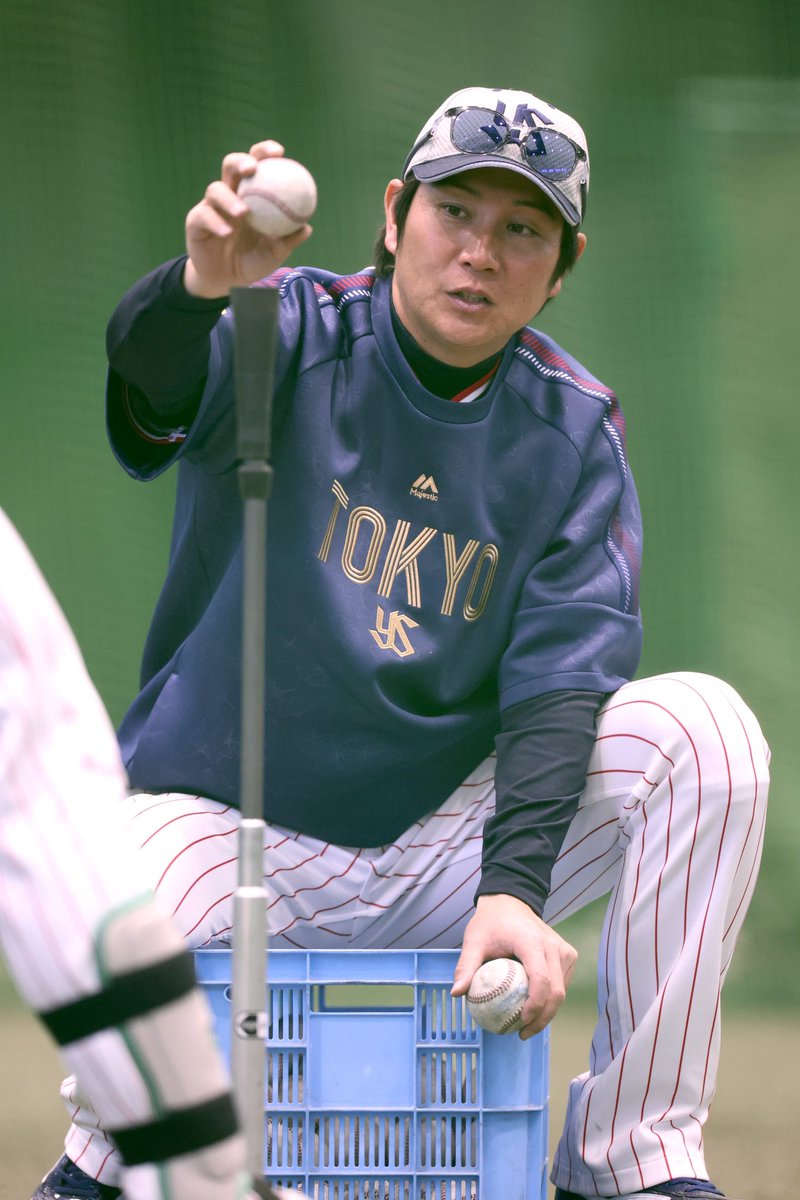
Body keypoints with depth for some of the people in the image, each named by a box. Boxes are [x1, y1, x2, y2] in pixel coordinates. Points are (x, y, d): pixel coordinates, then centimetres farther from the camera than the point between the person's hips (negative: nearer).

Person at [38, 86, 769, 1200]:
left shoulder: (573, 430, -2)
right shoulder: (296, 337, -11)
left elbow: (560, 680, -12)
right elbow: (147, 360, -35)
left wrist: (512, 887, -29)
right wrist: (203, 286, -61)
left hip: (439, 853, 3)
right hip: (223, 834, -3)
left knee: (704, 729, -18)